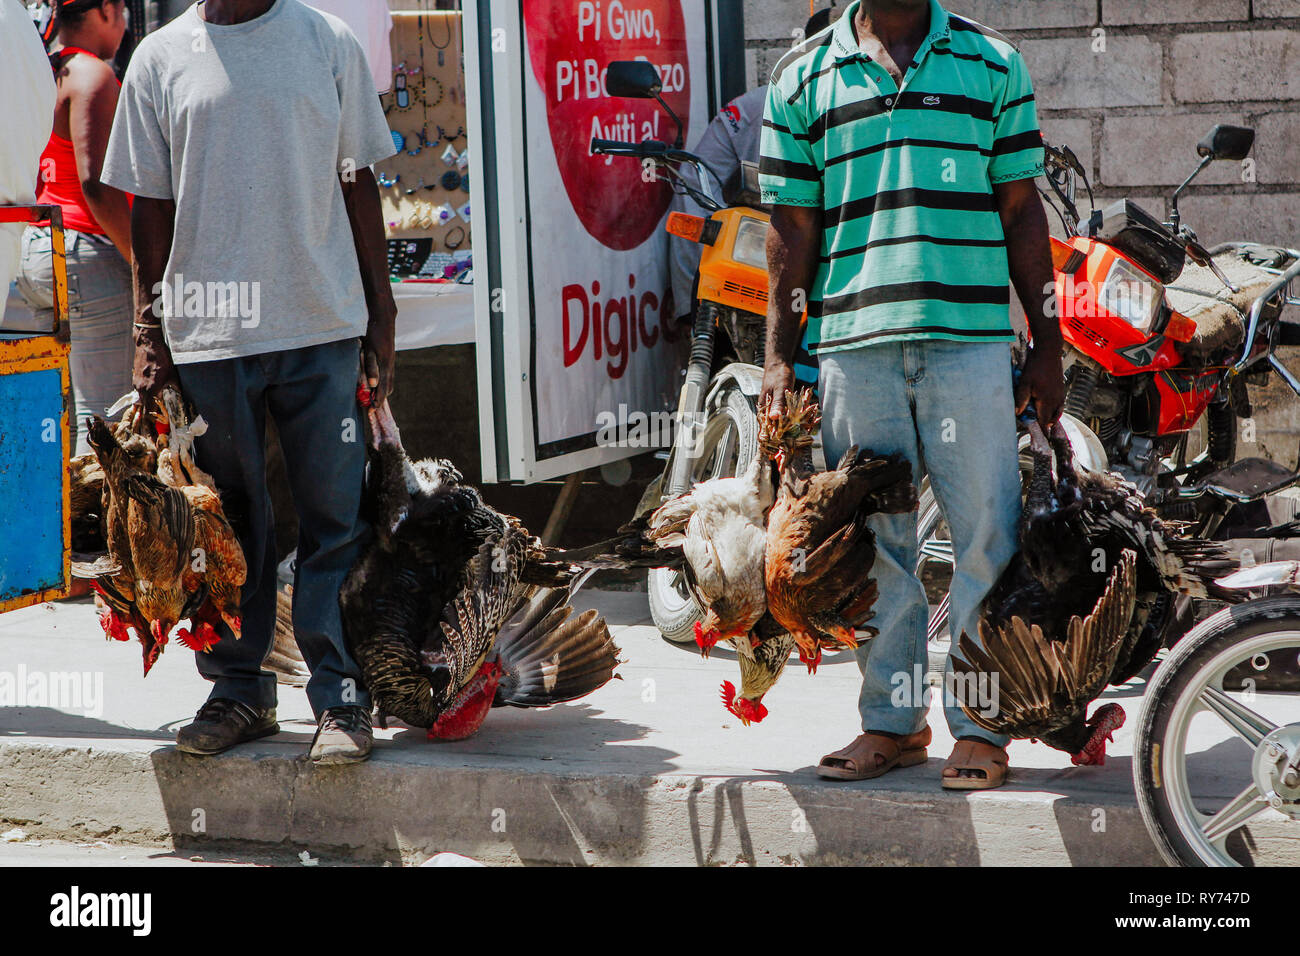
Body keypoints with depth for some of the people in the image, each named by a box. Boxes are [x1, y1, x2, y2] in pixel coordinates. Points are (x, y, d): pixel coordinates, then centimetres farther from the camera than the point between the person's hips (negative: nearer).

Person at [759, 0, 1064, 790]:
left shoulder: (994, 64, 9)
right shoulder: (802, 77, 9)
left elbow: (1021, 212, 10)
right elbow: (793, 228, 10)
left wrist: (1047, 345, 7)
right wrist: (779, 357, 6)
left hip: (971, 338, -1)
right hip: (852, 340, 1)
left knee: (987, 532, -2)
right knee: (873, 540, 6)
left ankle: (980, 726, 7)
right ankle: (892, 721, 17)